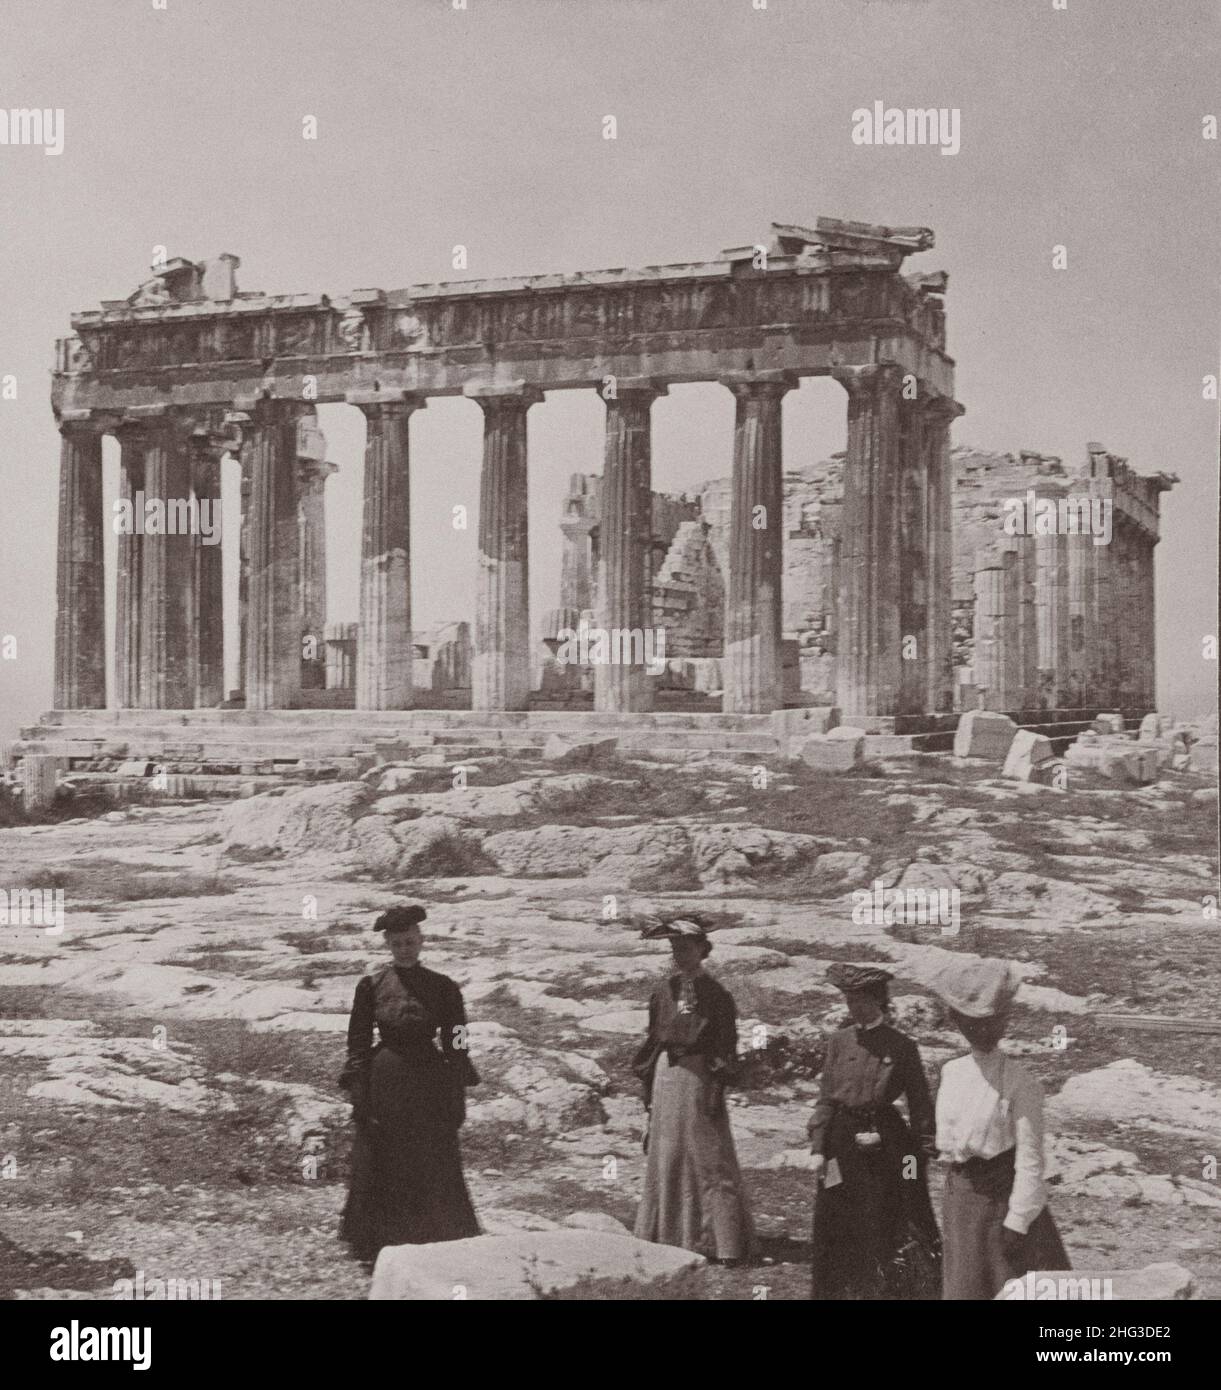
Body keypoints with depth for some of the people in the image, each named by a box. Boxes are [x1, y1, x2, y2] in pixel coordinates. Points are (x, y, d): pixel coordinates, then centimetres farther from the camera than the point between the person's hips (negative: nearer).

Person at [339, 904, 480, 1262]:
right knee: (381, 1172, 5)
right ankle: (376, 1247, 17)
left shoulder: (443, 988, 2)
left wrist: (457, 1099, -3)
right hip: (384, 1086, 0)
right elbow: (357, 1044, 2)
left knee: (435, 1173, 0)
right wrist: (359, 1097, -4)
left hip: (430, 1085, 0)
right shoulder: (371, 987, 1)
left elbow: (456, 1047, 2)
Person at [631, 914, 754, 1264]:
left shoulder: (716, 995, -4)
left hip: (699, 1077, -5)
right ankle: (665, 1236, 21)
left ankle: (725, 1243, -2)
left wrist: (717, 1089, -13)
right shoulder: (663, 992, 10)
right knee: (664, 1158, 10)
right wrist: (648, 1089, 10)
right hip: (666, 1077, 5)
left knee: (710, 1160, -4)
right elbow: (652, 1040, 14)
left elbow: (726, 1049, -6)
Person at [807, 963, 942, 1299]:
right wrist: (818, 1148, -1)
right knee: (836, 1230, 7)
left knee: (887, 1227, 1)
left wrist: (923, 1152, -3)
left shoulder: (901, 1046, -3)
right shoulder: (839, 1041, 4)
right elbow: (826, 1098, 5)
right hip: (842, 1145, 3)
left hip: (886, 1146, -3)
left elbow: (919, 1104, 1)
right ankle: (841, 1289, 20)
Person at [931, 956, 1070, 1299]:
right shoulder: (952, 1072, 3)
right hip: (960, 1196, 6)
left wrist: (1017, 1222, -16)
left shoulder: (1021, 1084, -15)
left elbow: (1030, 1160, -15)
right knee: (966, 1286, 12)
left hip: (1002, 1195, -5)